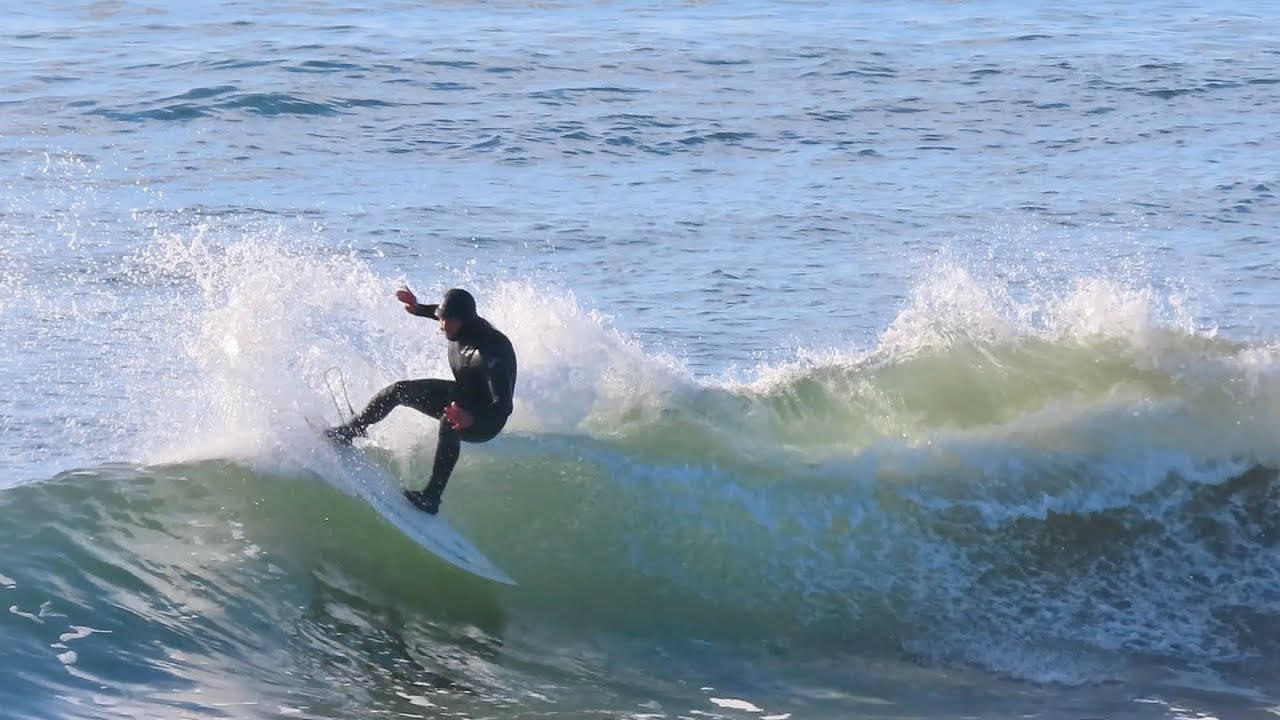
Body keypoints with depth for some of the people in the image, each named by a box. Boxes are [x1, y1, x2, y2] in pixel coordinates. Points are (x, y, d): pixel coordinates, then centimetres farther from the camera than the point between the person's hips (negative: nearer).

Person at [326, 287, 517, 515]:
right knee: (398, 390, 4)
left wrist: (471, 418, -60)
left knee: (449, 422, -40)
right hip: (462, 394, 9)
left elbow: (504, 406, -44)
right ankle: (351, 430, 25)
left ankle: (432, 497, -39)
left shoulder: (492, 351, -37)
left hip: (485, 421, -9)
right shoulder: (462, 325, -14)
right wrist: (419, 309, 14)